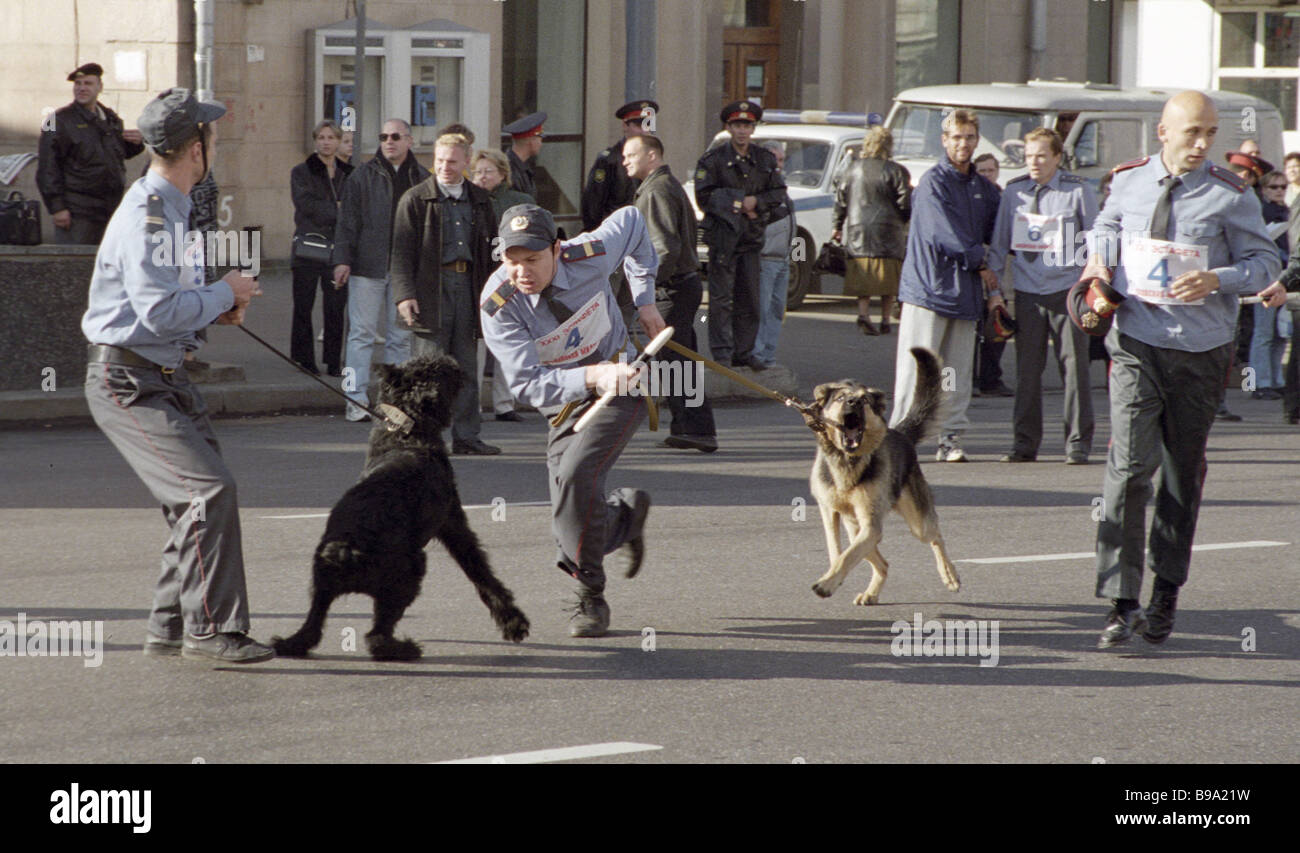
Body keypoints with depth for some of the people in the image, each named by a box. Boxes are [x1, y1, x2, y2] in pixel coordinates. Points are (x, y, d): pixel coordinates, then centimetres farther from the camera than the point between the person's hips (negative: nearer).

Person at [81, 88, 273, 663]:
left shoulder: (169, 208, 14)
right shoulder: (146, 216, -20)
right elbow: (159, 313, -27)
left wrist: (216, 305, 8)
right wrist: (223, 294, -13)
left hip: (164, 377, 11)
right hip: (127, 382, -11)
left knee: (198, 497, 11)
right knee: (209, 489, -19)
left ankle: (172, 626, 19)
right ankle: (210, 628, -16)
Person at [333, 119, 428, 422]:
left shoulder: (421, 179, 10)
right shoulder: (362, 176, 1)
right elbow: (347, 221, 0)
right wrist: (342, 259, -8)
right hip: (368, 268, -3)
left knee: (401, 336, 6)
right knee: (362, 333, -5)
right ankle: (356, 399, -5)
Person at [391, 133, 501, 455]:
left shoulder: (480, 201, 15)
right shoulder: (415, 199, 1)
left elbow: (491, 248, 20)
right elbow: (402, 251, -4)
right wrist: (404, 294, -14)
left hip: (468, 286, 4)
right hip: (430, 289, -4)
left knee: (467, 365, 6)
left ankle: (466, 436, 11)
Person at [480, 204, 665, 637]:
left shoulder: (590, 255, -21)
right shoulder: (498, 305, -24)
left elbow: (632, 221, 3)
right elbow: (527, 384, -30)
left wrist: (644, 299, 4)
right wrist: (591, 376, -44)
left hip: (620, 384, -2)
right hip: (564, 402, 2)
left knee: (576, 475, -26)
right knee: (570, 527, -2)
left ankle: (591, 597, -11)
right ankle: (627, 512, 33)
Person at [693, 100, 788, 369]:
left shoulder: (765, 160, 12)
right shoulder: (713, 160, 0)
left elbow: (778, 194, 14)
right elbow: (704, 197, -5)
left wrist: (756, 202, -5)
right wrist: (739, 205, -10)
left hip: (752, 236, 4)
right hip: (722, 235, -4)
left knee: (750, 299, 5)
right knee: (721, 298, -6)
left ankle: (744, 354, 12)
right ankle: (721, 354, -4)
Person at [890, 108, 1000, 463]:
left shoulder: (984, 188, 15)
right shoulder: (933, 182, -6)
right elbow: (944, 234, -13)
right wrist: (980, 264, -5)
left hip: (964, 292, 6)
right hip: (929, 284, -6)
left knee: (958, 372, 6)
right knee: (916, 367, -8)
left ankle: (951, 439, 9)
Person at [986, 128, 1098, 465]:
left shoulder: (1078, 191, 1)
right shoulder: (1014, 193, 8)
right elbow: (999, 244, 13)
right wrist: (994, 288, 7)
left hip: (1067, 290, -2)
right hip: (1027, 293, 2)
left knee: (1074, 365, -2)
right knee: (1027, 369, 3)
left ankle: (1078, 442, 5)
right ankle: (1025, 443, 11)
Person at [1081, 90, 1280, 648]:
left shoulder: (1230, 195, -5)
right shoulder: (1127, 183, 3)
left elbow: (1264, 262, 0)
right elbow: (1105, 226, 24)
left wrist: (1217, 280, -18)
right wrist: (1098, 258, 2)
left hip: (1201, 351, 0)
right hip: (1136, 345, 0)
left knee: (1183, 474, 10)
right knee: (1129, 466, -12)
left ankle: (1166, 592, 26)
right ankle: (1121, 602, -12)